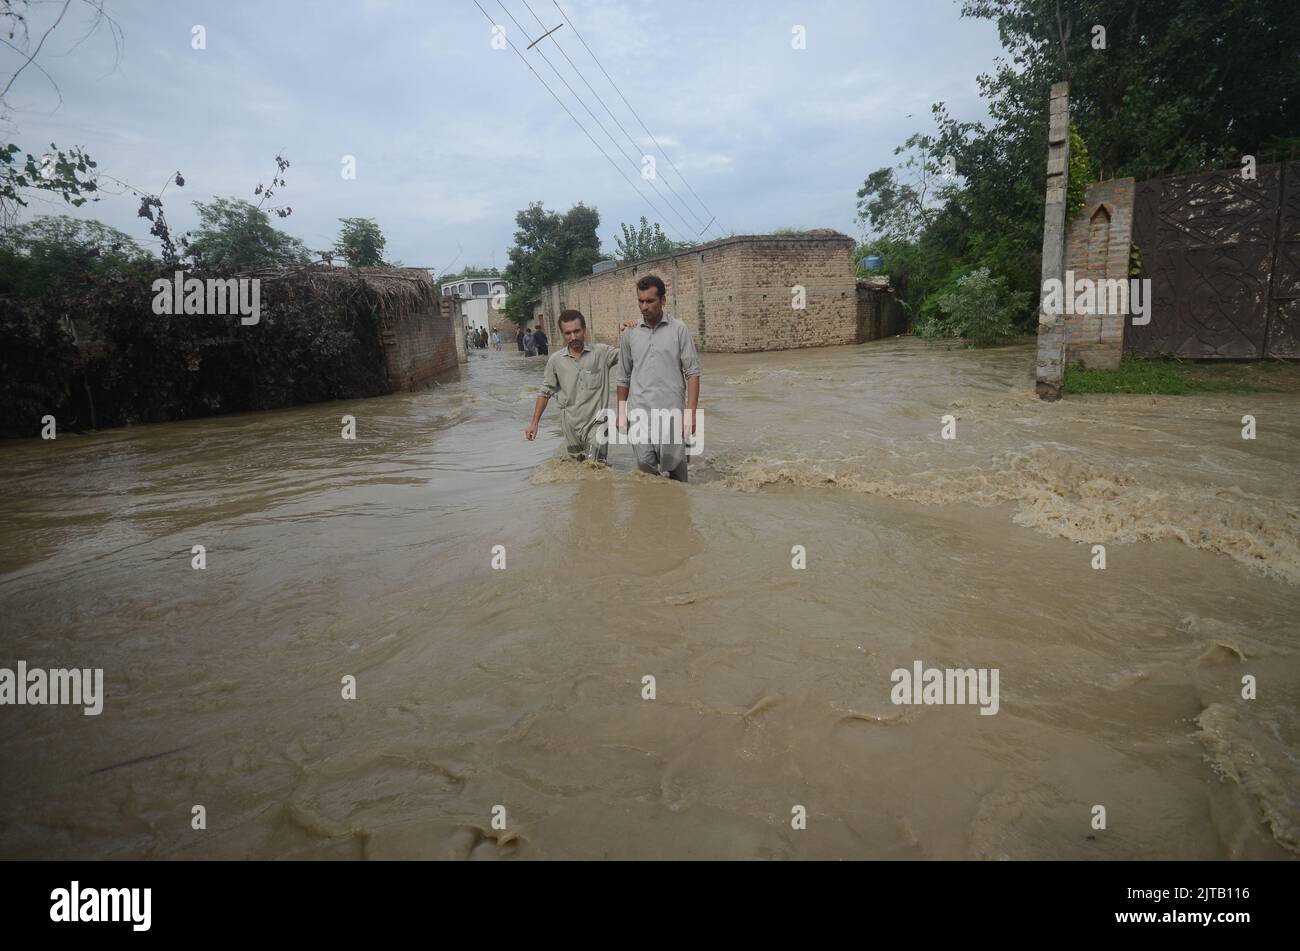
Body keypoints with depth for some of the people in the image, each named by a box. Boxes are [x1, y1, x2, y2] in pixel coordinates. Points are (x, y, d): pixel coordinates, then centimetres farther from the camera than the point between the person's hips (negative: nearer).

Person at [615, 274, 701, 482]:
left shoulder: (679, 330, 0)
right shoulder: (629, 334, 9)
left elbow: (692, 372, -2)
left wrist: (690, 412, -9)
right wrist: (621, 413, 14)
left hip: (671, 413, -2)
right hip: (639, 414, 2)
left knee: (675, 469, 1)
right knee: (645, 465, 1)